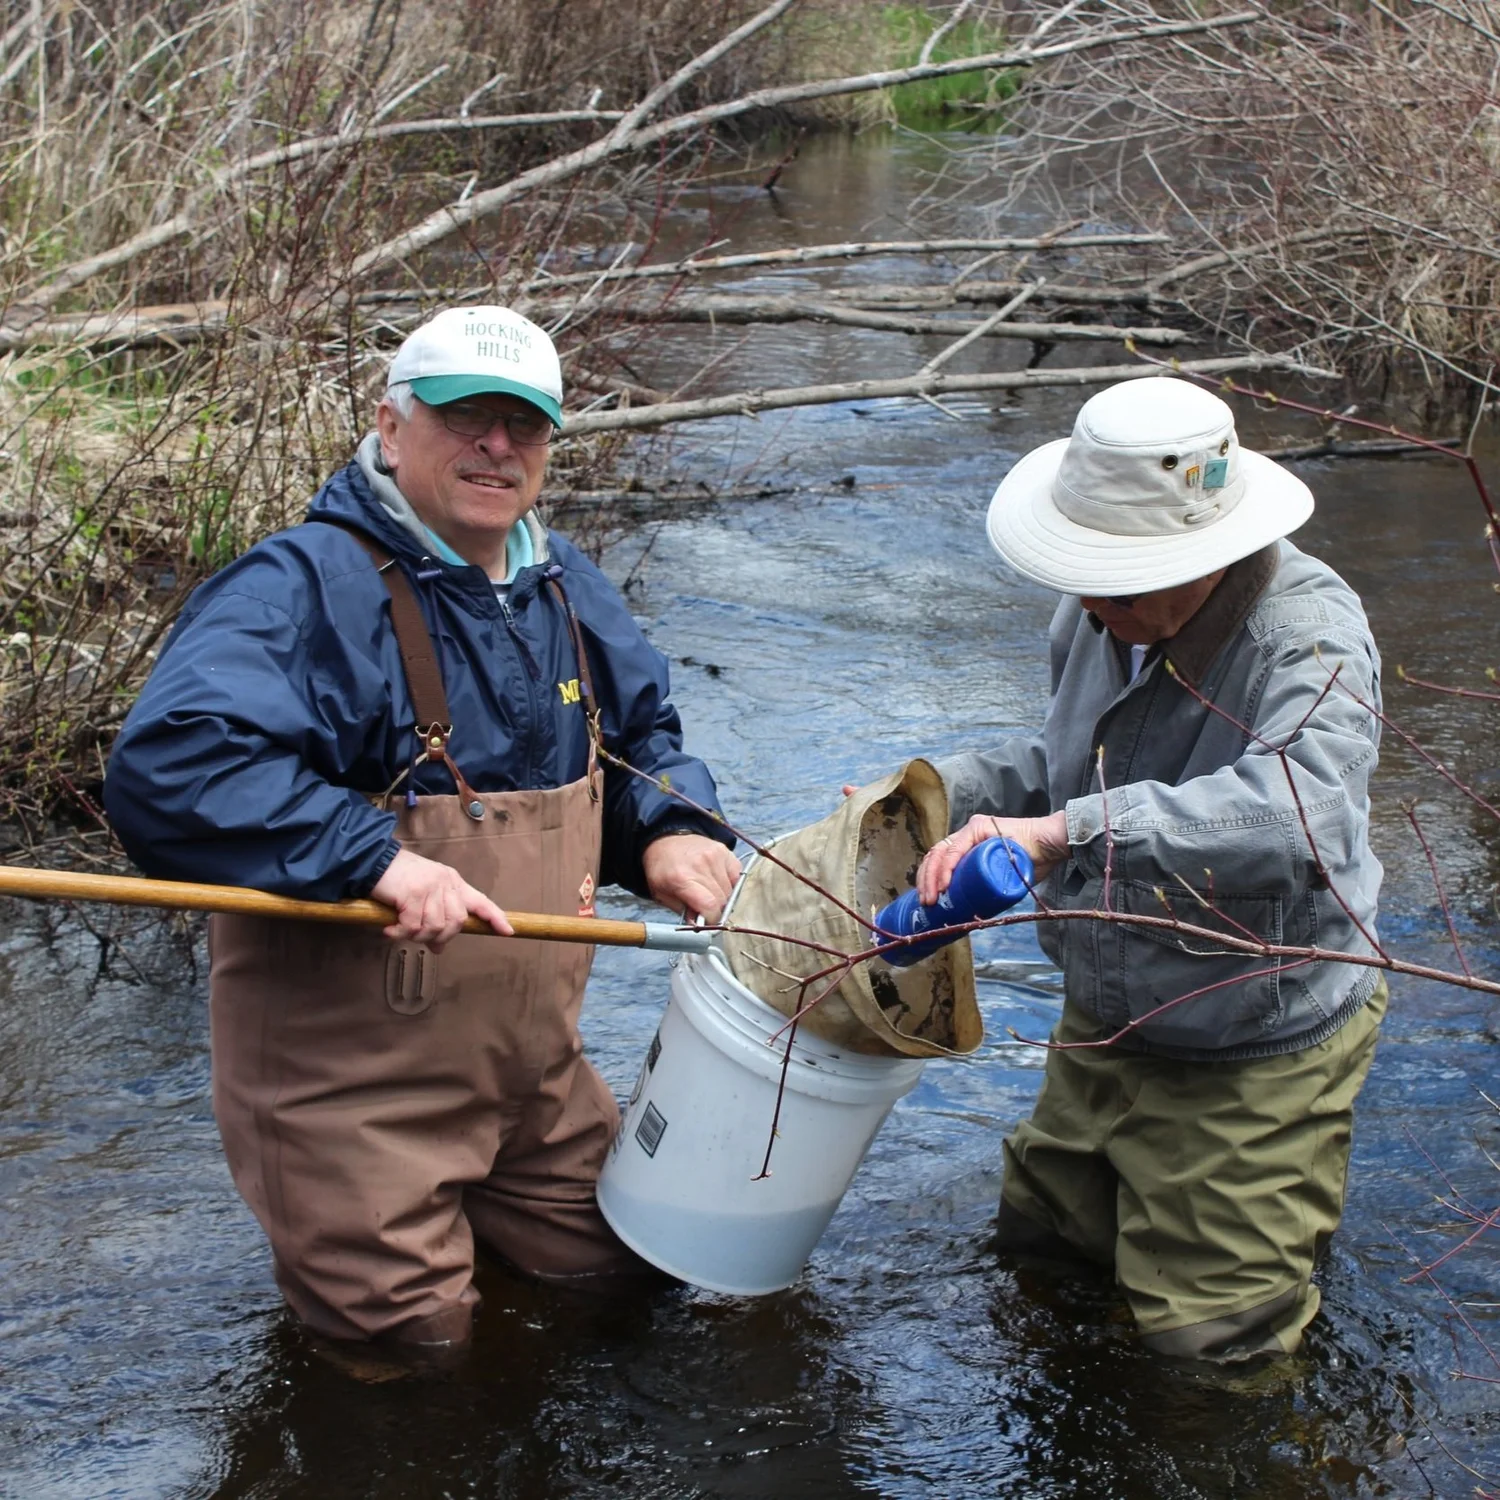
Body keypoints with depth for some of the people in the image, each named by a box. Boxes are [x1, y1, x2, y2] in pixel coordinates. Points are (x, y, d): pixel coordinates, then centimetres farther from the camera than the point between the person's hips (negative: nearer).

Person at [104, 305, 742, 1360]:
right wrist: (377, 859, -39)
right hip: (347, 1084, -7)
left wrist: (668, 831, -3)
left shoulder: (563, 587, 5)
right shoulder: (303, 589, -23)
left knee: (613, 1262, 19)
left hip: (531, 1067, 8)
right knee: (412, 1342, 3)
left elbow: (645, 728, 20)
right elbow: (166, 768, -36)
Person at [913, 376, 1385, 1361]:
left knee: (1204, 1333, 7)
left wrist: (1065, 829, -56)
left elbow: (1292, 811, -51)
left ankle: (1305, 1174, 32)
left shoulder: (1309, 638, -31)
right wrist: (942, 794, -5)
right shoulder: (1104, 614, -7)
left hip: (1255, 1051, -7)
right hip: (1106, 1022, 7)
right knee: (1037, 1234, 23)